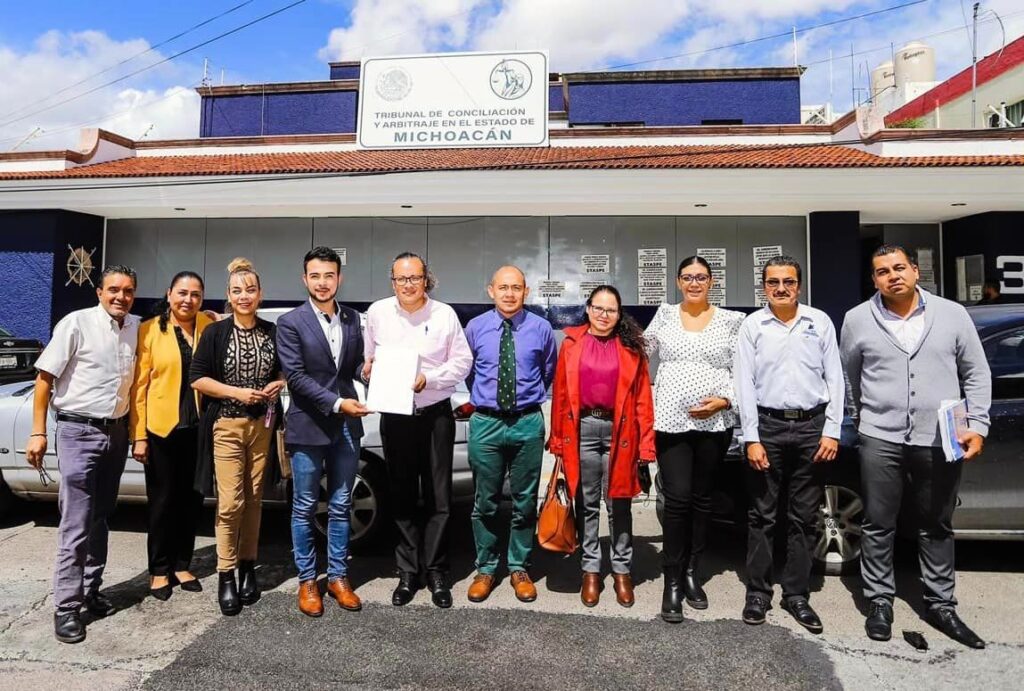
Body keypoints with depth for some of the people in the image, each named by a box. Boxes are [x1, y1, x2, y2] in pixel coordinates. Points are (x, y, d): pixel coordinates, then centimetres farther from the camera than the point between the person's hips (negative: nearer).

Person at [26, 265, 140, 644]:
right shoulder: (76, 323, -10)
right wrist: (38, 432, -11)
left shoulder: (137, 327, 3)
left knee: (100, 517, 14)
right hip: (79, 431, -5)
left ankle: (91, 590, 26)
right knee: (76, 524, -4)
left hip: (116, 431, 5)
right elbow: (45, 378, -8)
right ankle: (66, 606, 5)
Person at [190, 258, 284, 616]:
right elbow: (197, 378, -3)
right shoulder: (215, 332, -1)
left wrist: (279, 383, -5)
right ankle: (226, 575, 6)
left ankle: (248, 566, 22)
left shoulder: (273, 332, 6)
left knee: (254, 500, 8)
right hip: (226, 426, -2)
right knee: (230, 502, -7)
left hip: (262, 425, 3)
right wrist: (236, 392, -14)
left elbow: (286, 371, 17)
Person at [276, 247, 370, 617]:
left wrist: (367, 370, -10)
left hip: (346, 427, 4)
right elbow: (295, 376, -13)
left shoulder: (353, 319, 8)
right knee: (305, 508, 8)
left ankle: (338, 576, 25)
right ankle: (307, 580, 23)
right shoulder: (291, 322, -7)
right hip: (308, 428, -4)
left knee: (340, 507, 13)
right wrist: (337, 402, -20)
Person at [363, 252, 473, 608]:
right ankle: (408, 572, 24)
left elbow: (462, 361, -2)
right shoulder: (377, 312, 0)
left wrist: (428, 378, -14)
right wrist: (368, 368, -13)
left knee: (438, 499, 5)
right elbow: (367, 359, 9)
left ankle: (436, 571, 19)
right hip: (394, 415, 2)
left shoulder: (444, 314, -5)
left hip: (436, 415, -1)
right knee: (402, 498, 11)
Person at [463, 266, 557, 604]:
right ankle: (485, 570, 26)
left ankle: (519, 569, 27)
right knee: (485, 502, 9)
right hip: (485, 423, 0)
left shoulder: (541, 328, -1)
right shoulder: (475, 328, 0)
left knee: (525, 501, 11)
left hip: (527, 423, 0)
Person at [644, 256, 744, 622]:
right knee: (677, 498, -6)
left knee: (702, 497, 11)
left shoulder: (731, 320, 5)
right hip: (670, 421, -1)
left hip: (715, 423, 1)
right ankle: (673, 580, 6)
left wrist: (724, 400, -10)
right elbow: (641, 352, 16)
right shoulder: (665, 315, 7)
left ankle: (692, 573, 25)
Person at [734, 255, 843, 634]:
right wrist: (752, 438, -7)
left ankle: (796, 594, 20)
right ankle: (758, 592, 16)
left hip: (812, 426, 2)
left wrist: (831, 431, -2)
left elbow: (834, 379, 5)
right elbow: (745, 384, -2)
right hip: (768, 425, -1)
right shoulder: (752, 325, 2)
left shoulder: (820, 322, 5)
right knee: (762, 515, 5)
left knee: (804, 518, 9)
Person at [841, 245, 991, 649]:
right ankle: (880, 601, 20)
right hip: (881, 440, -1)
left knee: (937, 527, 14)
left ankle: (940, 605, 27)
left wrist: (977, 425, -1)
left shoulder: (953, 315, 3)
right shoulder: (857, 320, 1)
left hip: (941, 440, 1)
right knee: (878, 526, 6)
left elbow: (977, 375, 6)